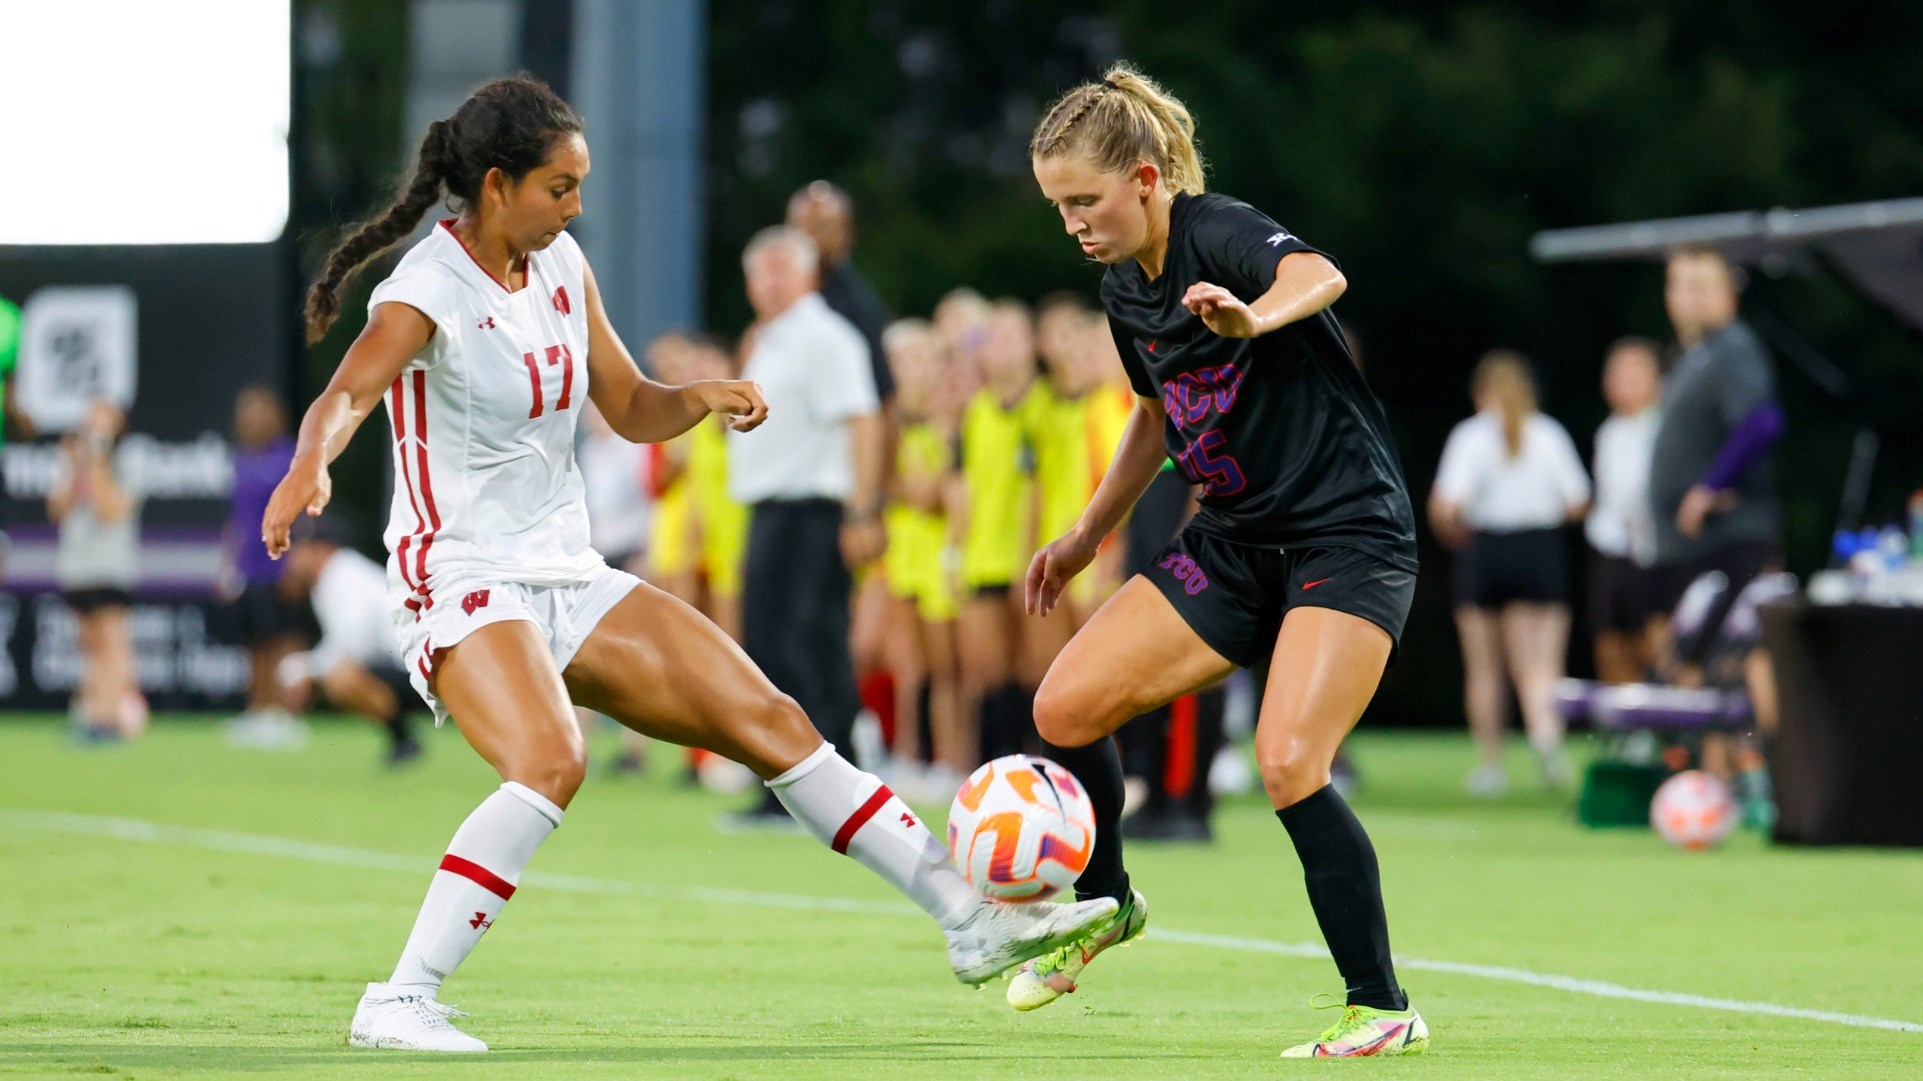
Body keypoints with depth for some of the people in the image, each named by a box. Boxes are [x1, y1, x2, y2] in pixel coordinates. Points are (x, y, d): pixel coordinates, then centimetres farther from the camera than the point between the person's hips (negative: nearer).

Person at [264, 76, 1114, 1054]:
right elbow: (341, 397, -33)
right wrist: (311, 465, -55)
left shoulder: (560, 265, 8)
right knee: (550, 764, -34)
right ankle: (398, 1004, -29)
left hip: (568, 576, 8)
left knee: (767, 720, 3)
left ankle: (970, 918, 8)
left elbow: (631, 410, 17)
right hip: (462, 580, -8)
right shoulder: (429, 292, -15)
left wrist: (699, 398, -6)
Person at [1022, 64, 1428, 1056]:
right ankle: (1103, 905, 25)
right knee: (1064, 707, -2)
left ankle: (1384, 1010, -14)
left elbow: (1318, 275, -41)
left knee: (1286, 762, -24)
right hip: (1238, 544, 8)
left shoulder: (1219, 235, -18)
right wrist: (1088, 533, 25)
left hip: (1349, 537, -8)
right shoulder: (1125, 289, 7)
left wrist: (1257, 317, -63)